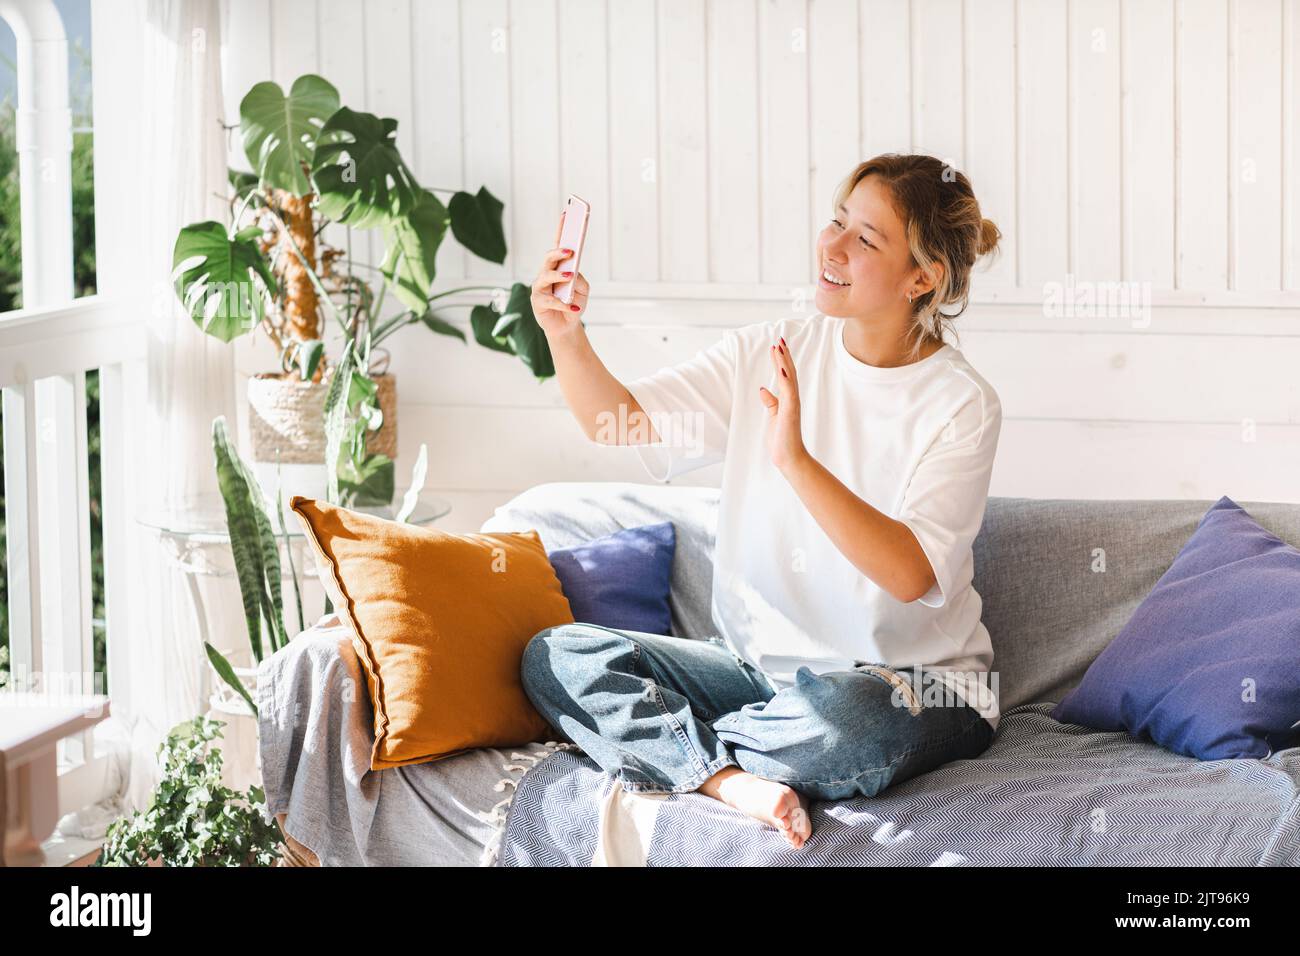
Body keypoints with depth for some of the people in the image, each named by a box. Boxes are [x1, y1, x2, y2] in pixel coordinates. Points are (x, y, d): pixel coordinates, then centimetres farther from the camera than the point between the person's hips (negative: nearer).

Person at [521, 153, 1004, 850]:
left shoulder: (961, 405, -11)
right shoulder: (770, 351, 4)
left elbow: (909, 574, -25)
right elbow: (619, 420, -3)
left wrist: (796, 458, -34)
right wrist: (565, 334, -22)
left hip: (914, 684, -5)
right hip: (761, 661, 5)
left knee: (842, 717, -41)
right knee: (556, 656, -11)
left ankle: (663, 747, -12)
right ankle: (731, 778, -28)